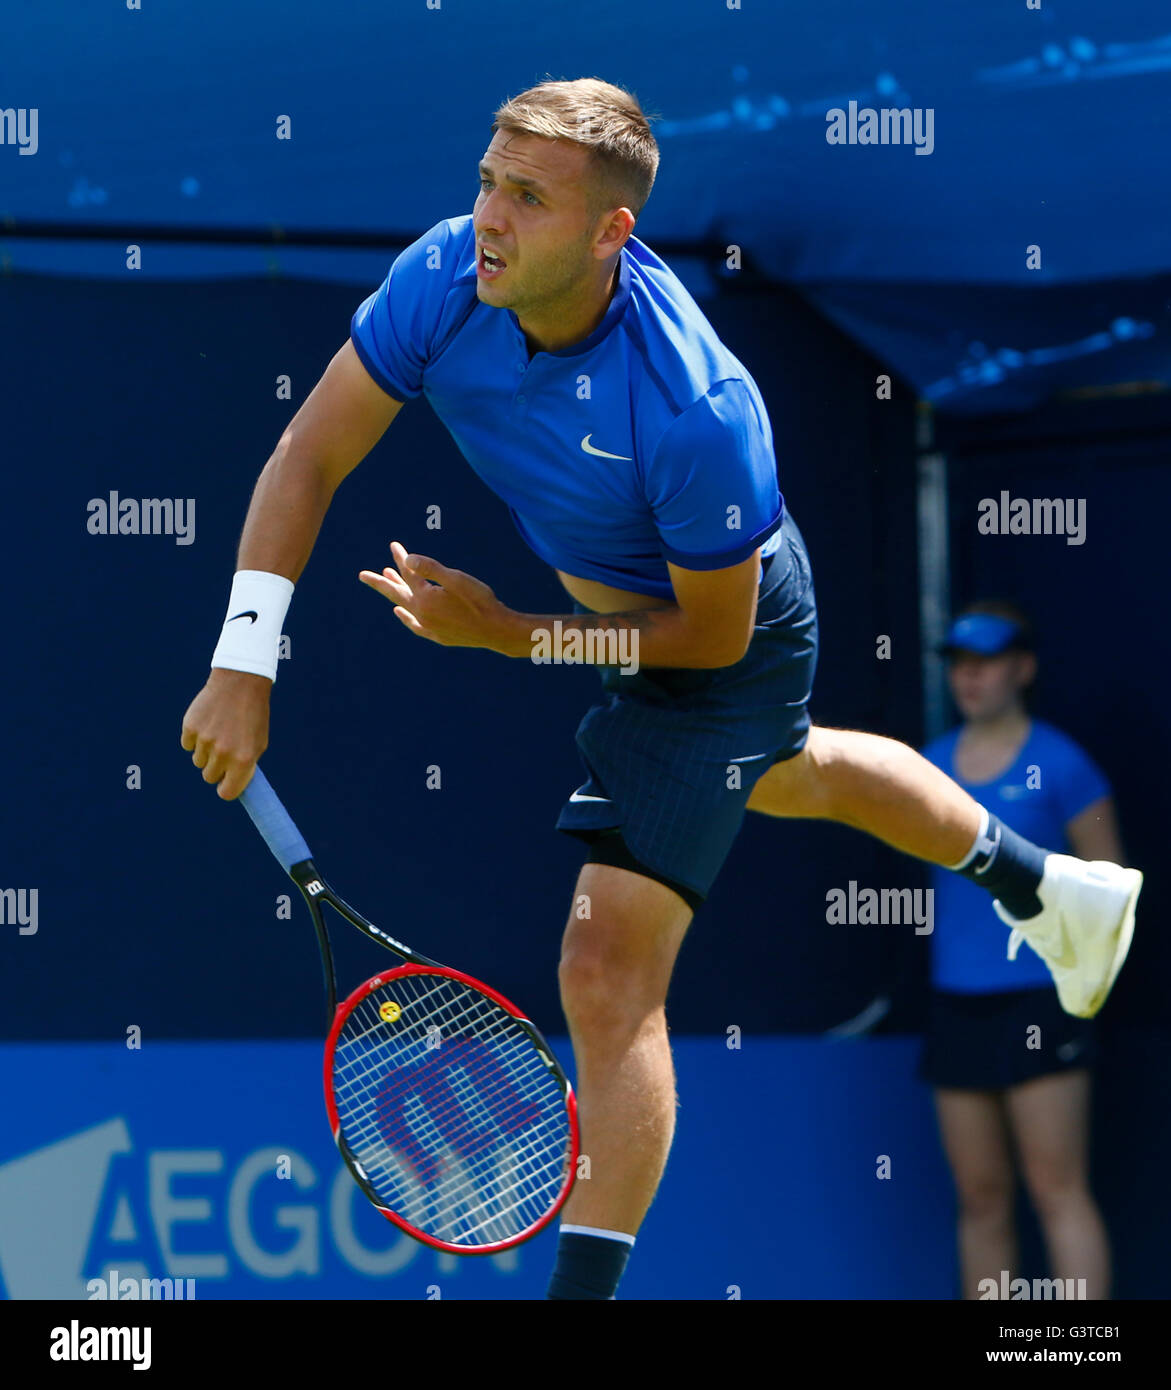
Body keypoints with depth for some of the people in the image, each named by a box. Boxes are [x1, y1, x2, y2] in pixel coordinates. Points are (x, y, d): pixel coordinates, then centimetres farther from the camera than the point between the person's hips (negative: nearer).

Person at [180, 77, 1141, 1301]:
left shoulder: (695, 409, -42)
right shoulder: (443, 280, -27)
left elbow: (713, 633, -28)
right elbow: (308, 458, -21)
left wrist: (507, 635, -31)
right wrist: (243, 662, -31)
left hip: (723, 641, -8)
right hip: (595, 591, 8)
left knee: (607, 965, -16)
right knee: (784, 777, 36)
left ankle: (584, 1285, -9)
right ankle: (1042, 887, 63)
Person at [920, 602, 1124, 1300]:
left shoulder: (1059, 764, -6)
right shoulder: (932, 764, 10)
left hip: (1039, 999, -6)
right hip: (956, 999, 6)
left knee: (1058, 1190, -10)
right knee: (981, 1197, 6)